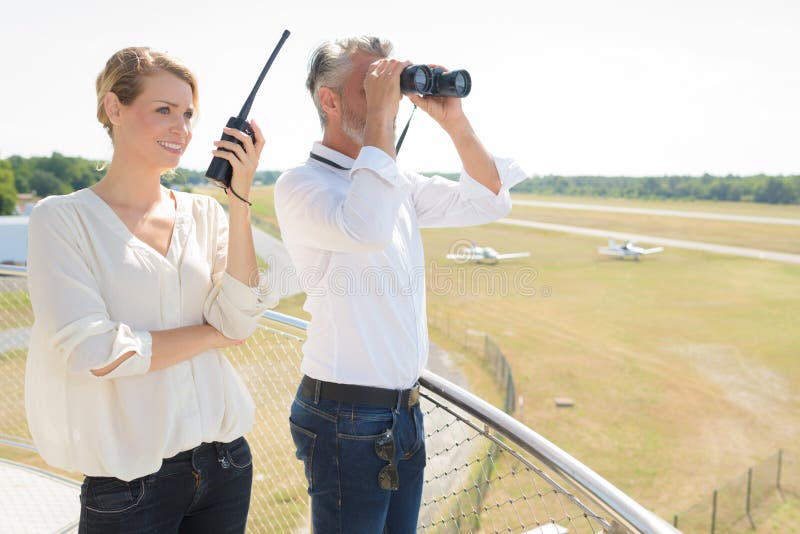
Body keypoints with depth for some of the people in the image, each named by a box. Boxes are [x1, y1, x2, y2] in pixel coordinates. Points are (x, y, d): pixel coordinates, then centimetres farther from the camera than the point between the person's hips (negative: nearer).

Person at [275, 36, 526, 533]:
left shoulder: (397, 181, 11)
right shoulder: (300, 184, -14)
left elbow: (488, 201, 11)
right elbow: (366, 229, -35)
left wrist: (455, 121, -1)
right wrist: (380, 118, -26)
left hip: (406, 411, 8)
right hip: (347, 419, -7)